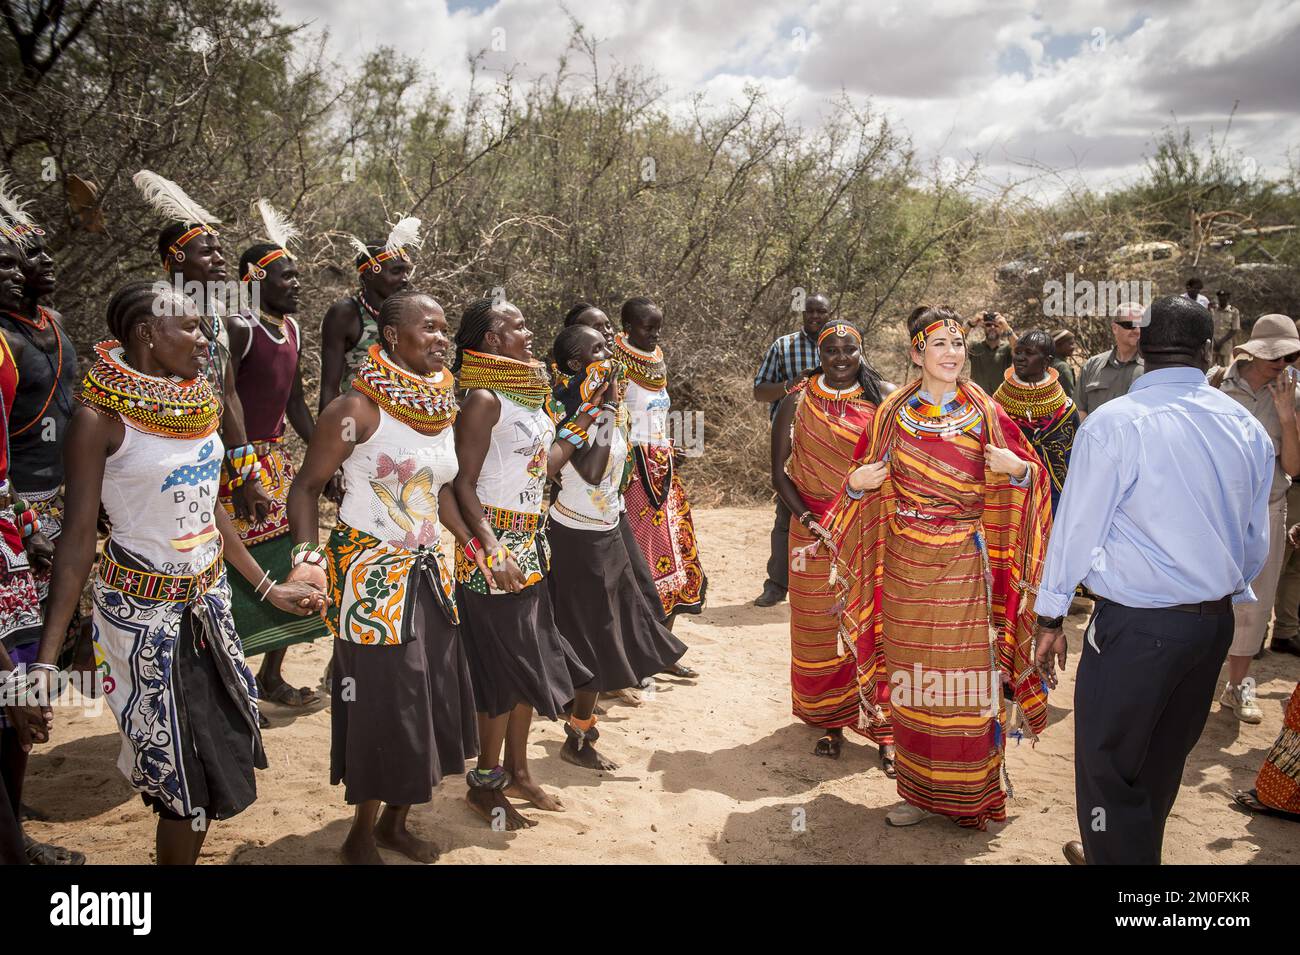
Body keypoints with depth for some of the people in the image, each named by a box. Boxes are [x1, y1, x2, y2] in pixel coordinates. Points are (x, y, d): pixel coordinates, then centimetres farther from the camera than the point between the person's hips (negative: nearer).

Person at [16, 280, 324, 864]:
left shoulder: (199, 404, 3)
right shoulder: (101, 418, -16)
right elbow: (78, 537, -16)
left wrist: (268, 587, 16)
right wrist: (45, 663, -21)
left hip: (207, 597, 6)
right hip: (144, 609, -6)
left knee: (223, 744, 12)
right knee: (183, 775, 4)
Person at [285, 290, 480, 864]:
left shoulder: (443, 407, 6)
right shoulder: (357, 409, -15)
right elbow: (308, 485, -11)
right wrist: (307, 553, -24)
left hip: (426, 574, 7)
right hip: (368, 574, -7)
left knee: (432, 698, 12)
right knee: (382, 703, 0)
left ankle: (395, 823, 33)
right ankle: (361, 837, 23)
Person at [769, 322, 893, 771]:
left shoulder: (877, 405, 3)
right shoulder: (797, 402, 1)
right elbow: (779, 472, 0)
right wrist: (807, 518, -11)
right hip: (815, 530, 0)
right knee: (817, 630, 7)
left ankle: (884, 731, 10)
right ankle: (829, 722, 23)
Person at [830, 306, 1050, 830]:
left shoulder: (984, 413, -1)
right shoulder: (894, 413, 4)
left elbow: (1028, 476, 1)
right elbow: (874, 487, 12)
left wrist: (1018, 470, -20)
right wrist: (857, 484, -9)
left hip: (965, 567, -2)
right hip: (907, 567, 2)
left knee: (966, 677, 3)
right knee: (914, 677, 9)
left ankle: (973, 793, 20)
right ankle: (921, 791, 24)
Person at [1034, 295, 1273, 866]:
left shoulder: (1113, 424, -14)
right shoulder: (1248, 429, 3)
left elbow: (1077, 526, -10)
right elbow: (1256, 539, 11)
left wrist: (1050, 616, -1)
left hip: (1135, 625, -7)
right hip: (1216, 621, 7)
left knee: (1108, 765, 6)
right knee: (1162, 760, 23)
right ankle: (1126, 851, 43)